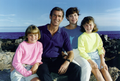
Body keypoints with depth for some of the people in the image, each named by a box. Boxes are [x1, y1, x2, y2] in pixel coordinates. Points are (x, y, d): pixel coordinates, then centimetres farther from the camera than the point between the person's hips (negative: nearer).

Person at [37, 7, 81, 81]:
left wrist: (67, 62, -16)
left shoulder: (64, 34, 10)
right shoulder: (40, 30, 4)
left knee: (77, 69, -22)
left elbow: (70, 52, 7)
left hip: (57, 61, 3)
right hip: (43, 61, -2)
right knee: (44, 75, -37)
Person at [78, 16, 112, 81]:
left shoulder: (96, 35, 4)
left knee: (104, 68, -9)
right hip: (87, 56, -5)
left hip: (96, 55, 5)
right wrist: (91, 62, -19)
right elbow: (82, 51, -15)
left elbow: (100, 48, 5)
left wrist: (102, 61, -3)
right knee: (95, 70, -20)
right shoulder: (82, 37, -13)